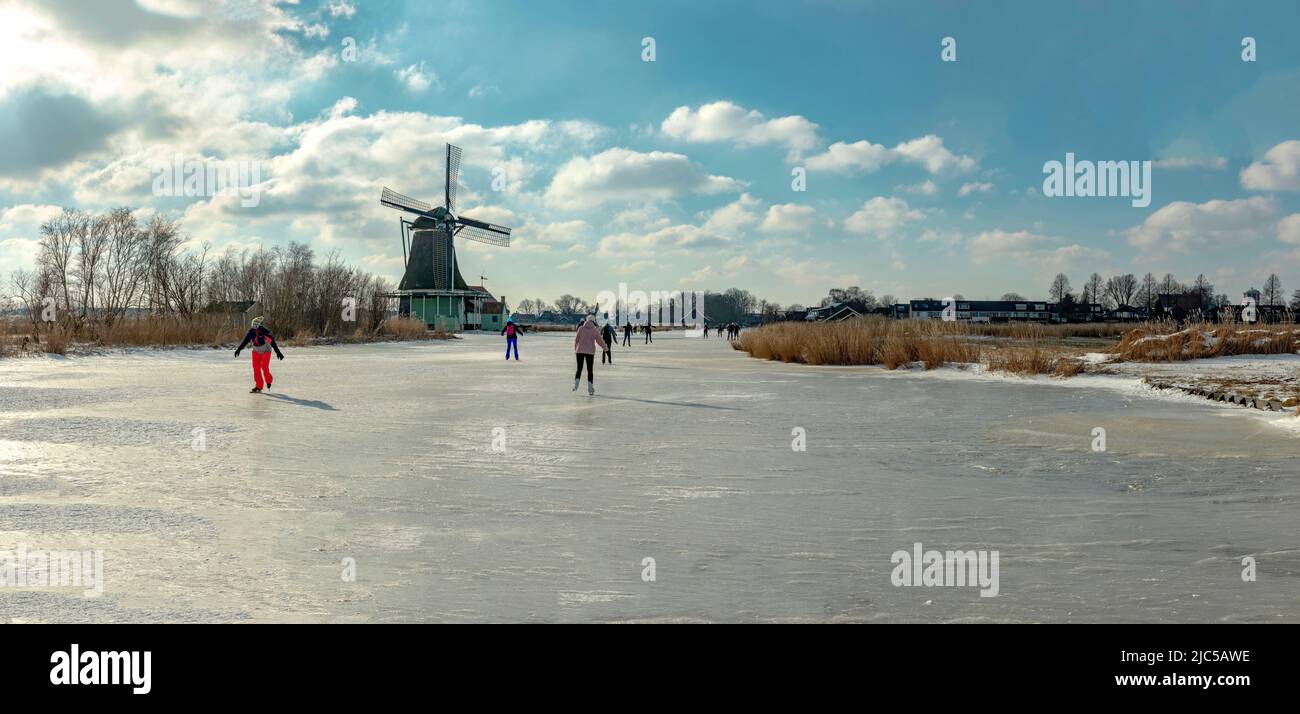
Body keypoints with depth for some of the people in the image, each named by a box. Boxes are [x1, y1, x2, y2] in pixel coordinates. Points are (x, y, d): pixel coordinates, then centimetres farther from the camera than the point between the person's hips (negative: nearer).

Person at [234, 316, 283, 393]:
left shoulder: (264, 331, -22)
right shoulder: (251, 332, -8)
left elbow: (272, 342, -22)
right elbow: (245, 341, 1)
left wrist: (278, 352, -25)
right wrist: (238, 349, 0)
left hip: (266, 352, -5)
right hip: (256, 352, 5)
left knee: (264, 367, -16)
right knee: (256, 368, -2)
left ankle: (268, 381, 12)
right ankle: (258, 386, 5)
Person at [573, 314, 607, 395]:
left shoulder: (581, 328, 2)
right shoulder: (595, 330, -1)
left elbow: (576, 340, 5)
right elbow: (600, 340, 0)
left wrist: (575, 349, 22)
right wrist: (605, 347, 19)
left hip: (580, 351, 1)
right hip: (590, 352, -1)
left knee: (579, 369, 10)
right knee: (590, 370, 8)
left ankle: (576, 384, -12)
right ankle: (590, 388, 0)